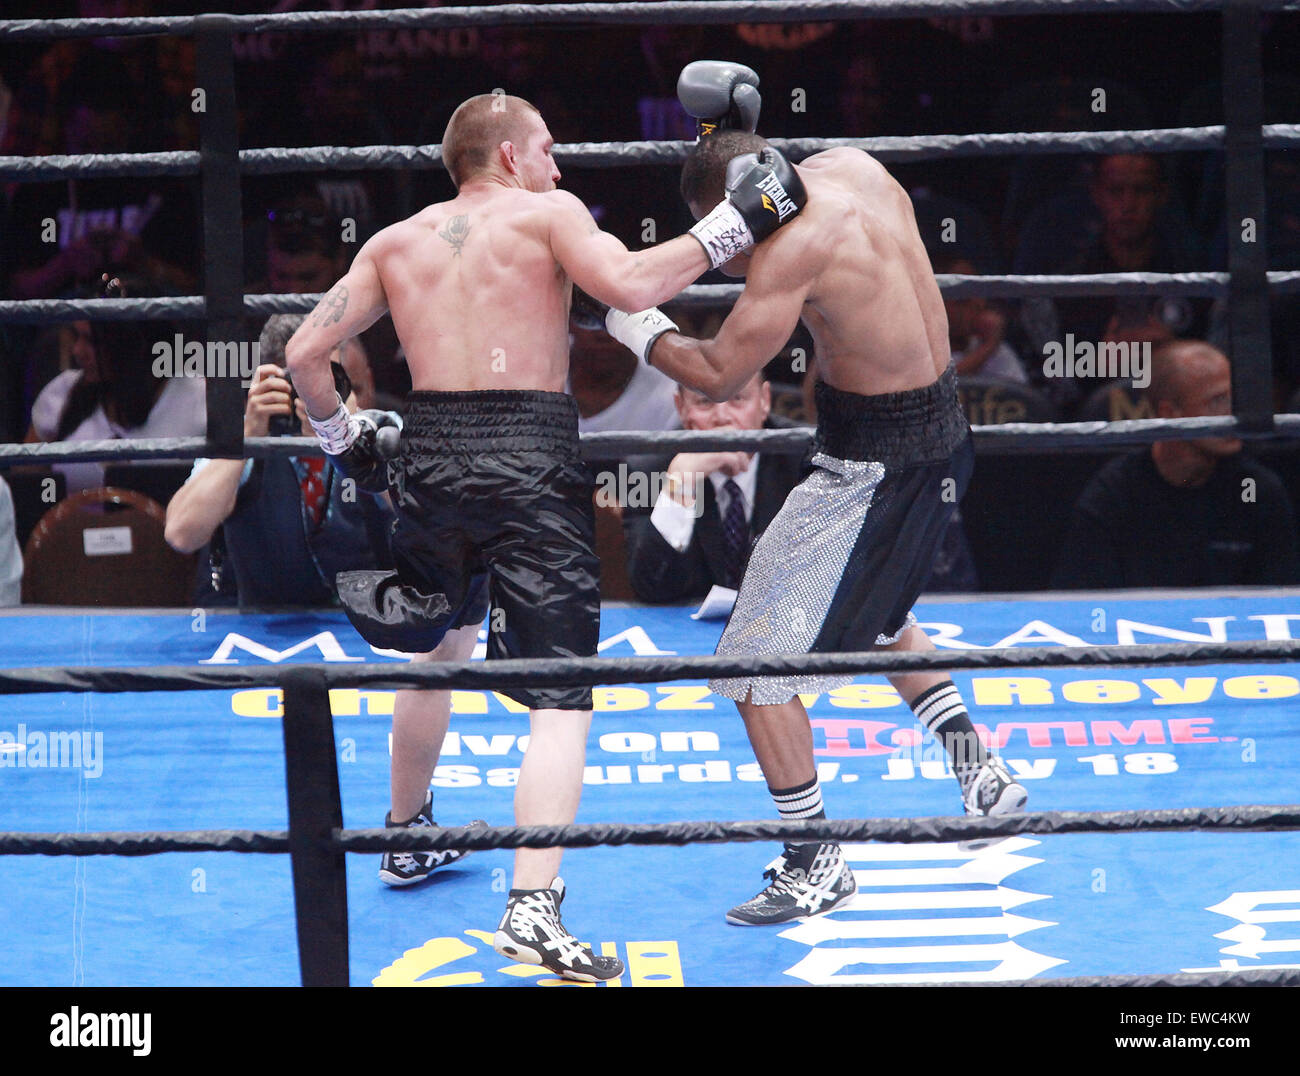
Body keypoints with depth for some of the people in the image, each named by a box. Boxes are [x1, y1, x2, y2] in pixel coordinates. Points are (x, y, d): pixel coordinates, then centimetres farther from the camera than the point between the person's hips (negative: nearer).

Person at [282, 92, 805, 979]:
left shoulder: (397, 243, 16)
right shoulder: (547, 214, 3)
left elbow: (305, 353, 13)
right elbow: (629, 285, -15)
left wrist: (341, 435, 29)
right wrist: (734, 225, -7)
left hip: (429, 459, 5)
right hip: (530, 463, -5)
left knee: (439, 642, 32)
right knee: (561, 698, -7)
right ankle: (533, 905, -22)